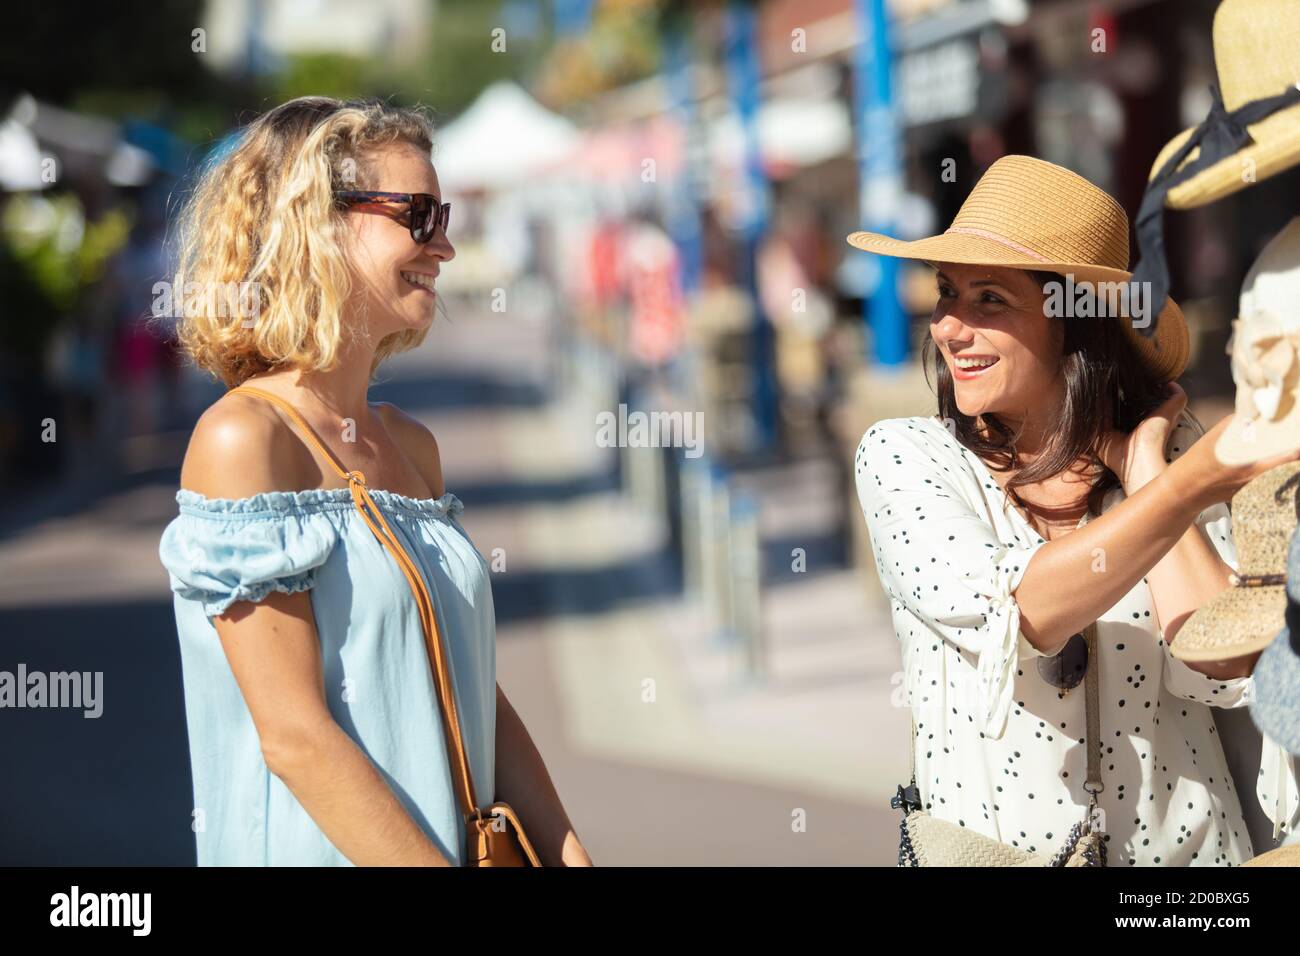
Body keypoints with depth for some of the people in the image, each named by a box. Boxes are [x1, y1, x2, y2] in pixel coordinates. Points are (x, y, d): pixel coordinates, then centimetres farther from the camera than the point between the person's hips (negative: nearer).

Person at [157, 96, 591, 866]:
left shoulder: (411, 445, 9)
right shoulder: (244, 439, -14)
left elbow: (475, 694, 8)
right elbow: (293, 733, -20)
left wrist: (570, 856, -2)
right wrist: (429, 862, -22)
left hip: (464, 842, 7)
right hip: (317, 848, -7)